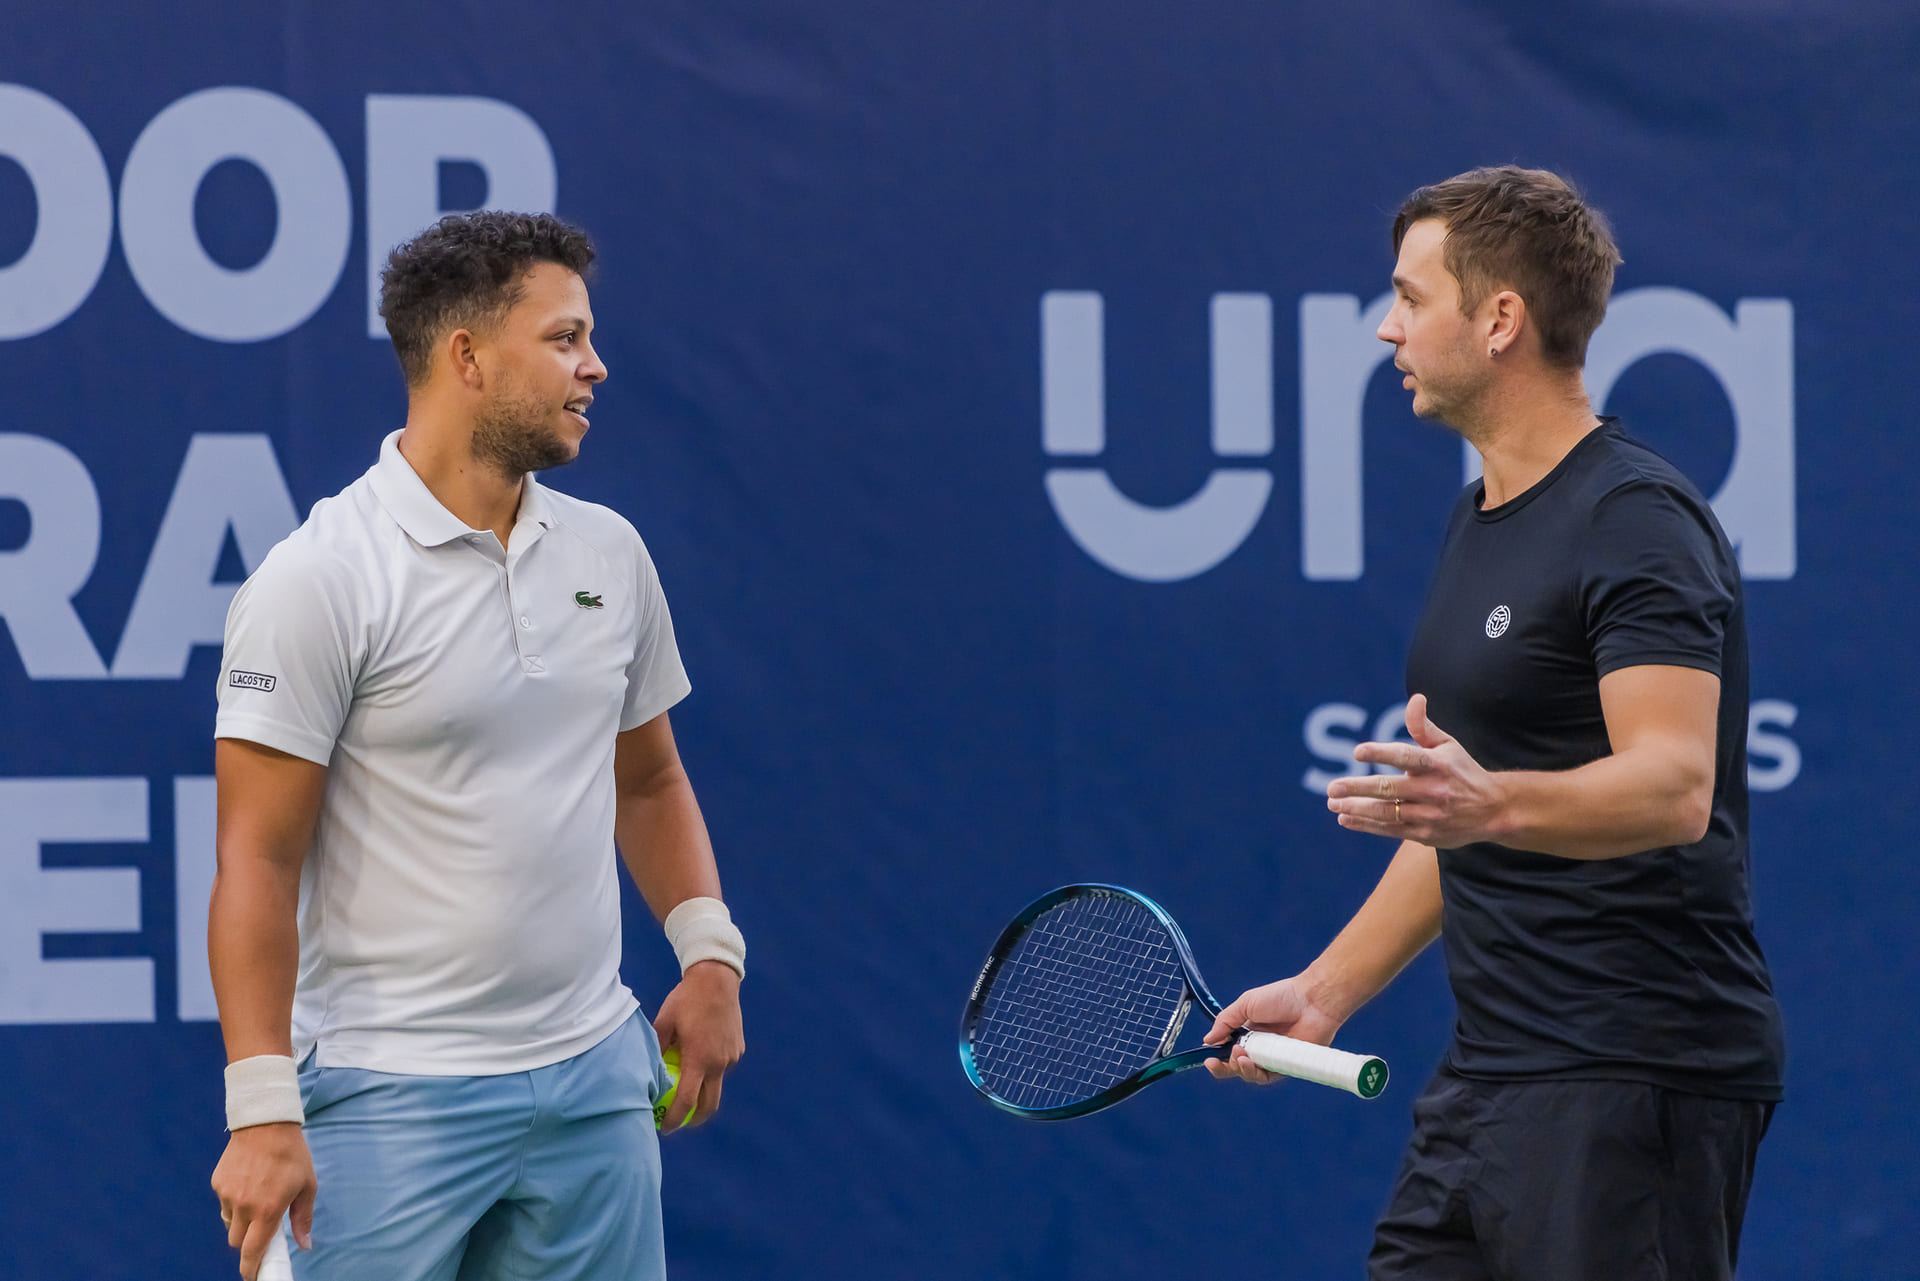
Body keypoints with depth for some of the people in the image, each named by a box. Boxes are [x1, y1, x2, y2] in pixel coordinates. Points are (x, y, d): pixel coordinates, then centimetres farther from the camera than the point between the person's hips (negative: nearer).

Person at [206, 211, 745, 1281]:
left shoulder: (611, 552, 9)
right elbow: (259, 860, -13)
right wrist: (263, 1112, -18)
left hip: (596, 1076, 6)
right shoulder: (321, 579, -11)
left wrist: (710, 951, 6)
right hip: (392, 1100, -6)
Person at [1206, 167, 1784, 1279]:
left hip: (1636, 1078, -9)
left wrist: (1490, 802, -43)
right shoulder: (1479, 521, 17)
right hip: (1489, 1079, 9)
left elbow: (1674, 788, -27)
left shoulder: (1636, 518, -13)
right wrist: (1326, 990, 21)